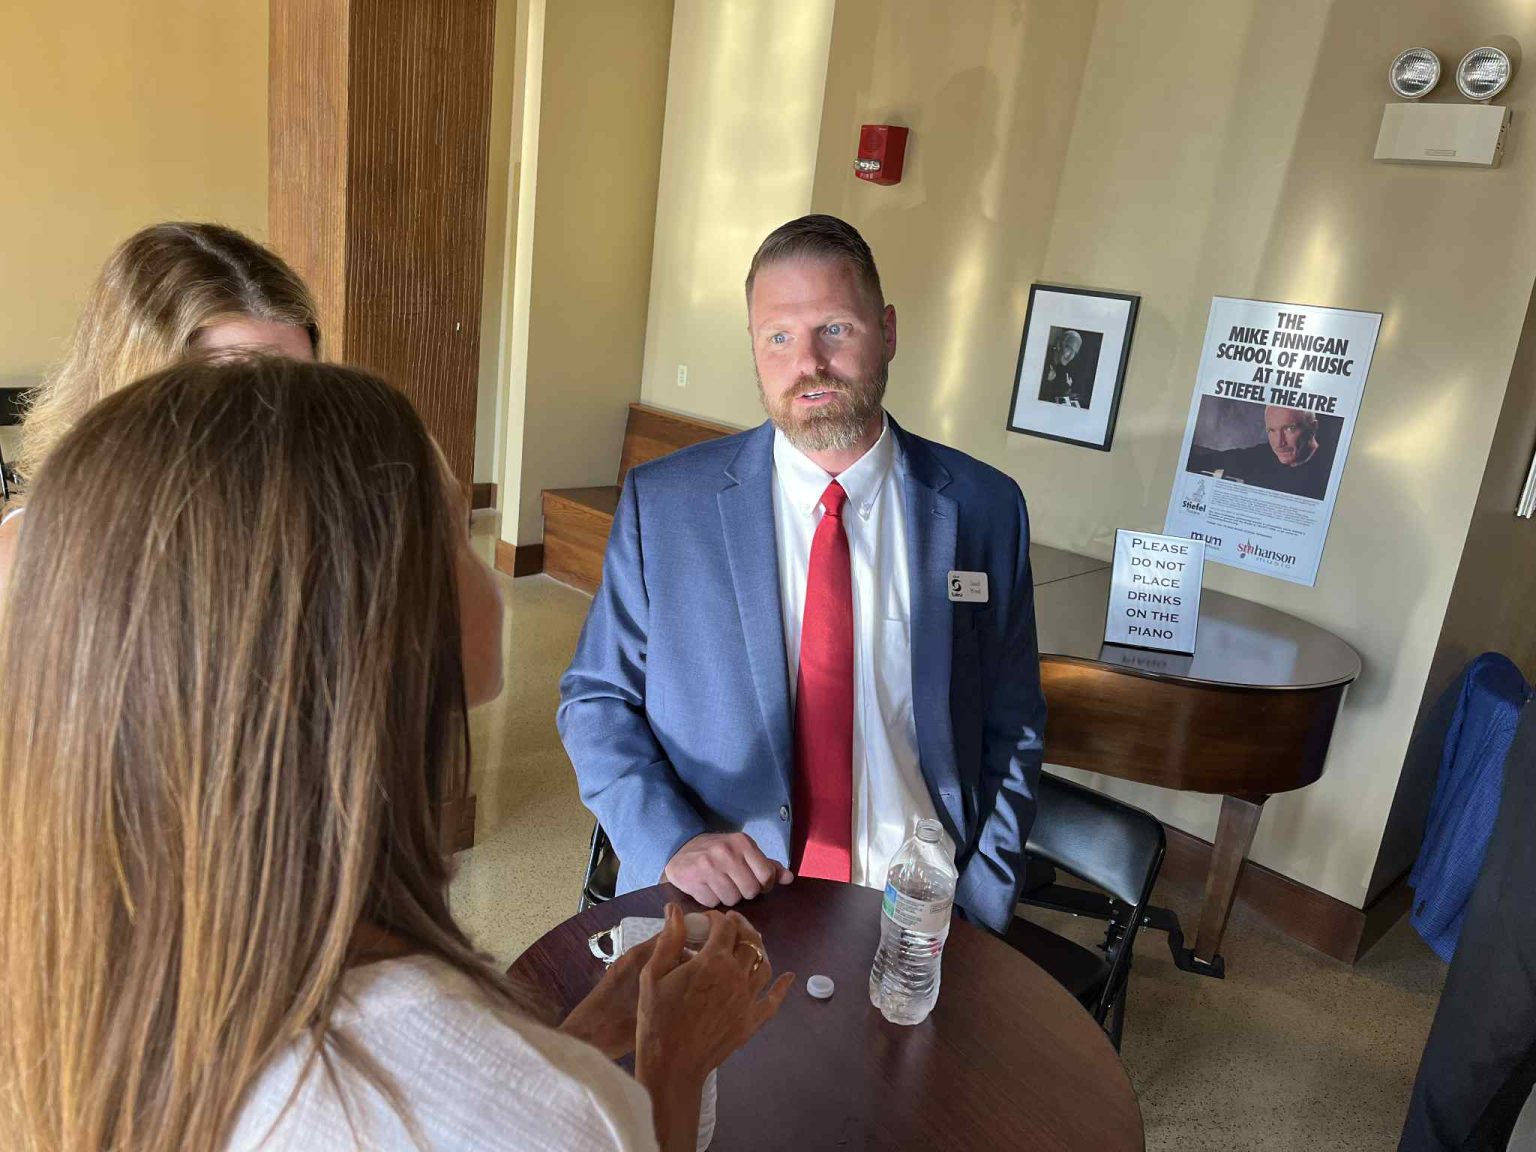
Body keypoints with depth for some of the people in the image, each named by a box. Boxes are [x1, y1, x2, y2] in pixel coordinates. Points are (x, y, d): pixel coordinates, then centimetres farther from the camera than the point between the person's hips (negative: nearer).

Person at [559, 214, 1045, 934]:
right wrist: (672, 839, -12)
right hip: (714, 902, 0)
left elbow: (1010, 731, 8)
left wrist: (976, 912, -1)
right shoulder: (661, 503, 0)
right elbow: (596, 699, 4)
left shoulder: (986, 508, 2)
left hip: (914, 916, 1)